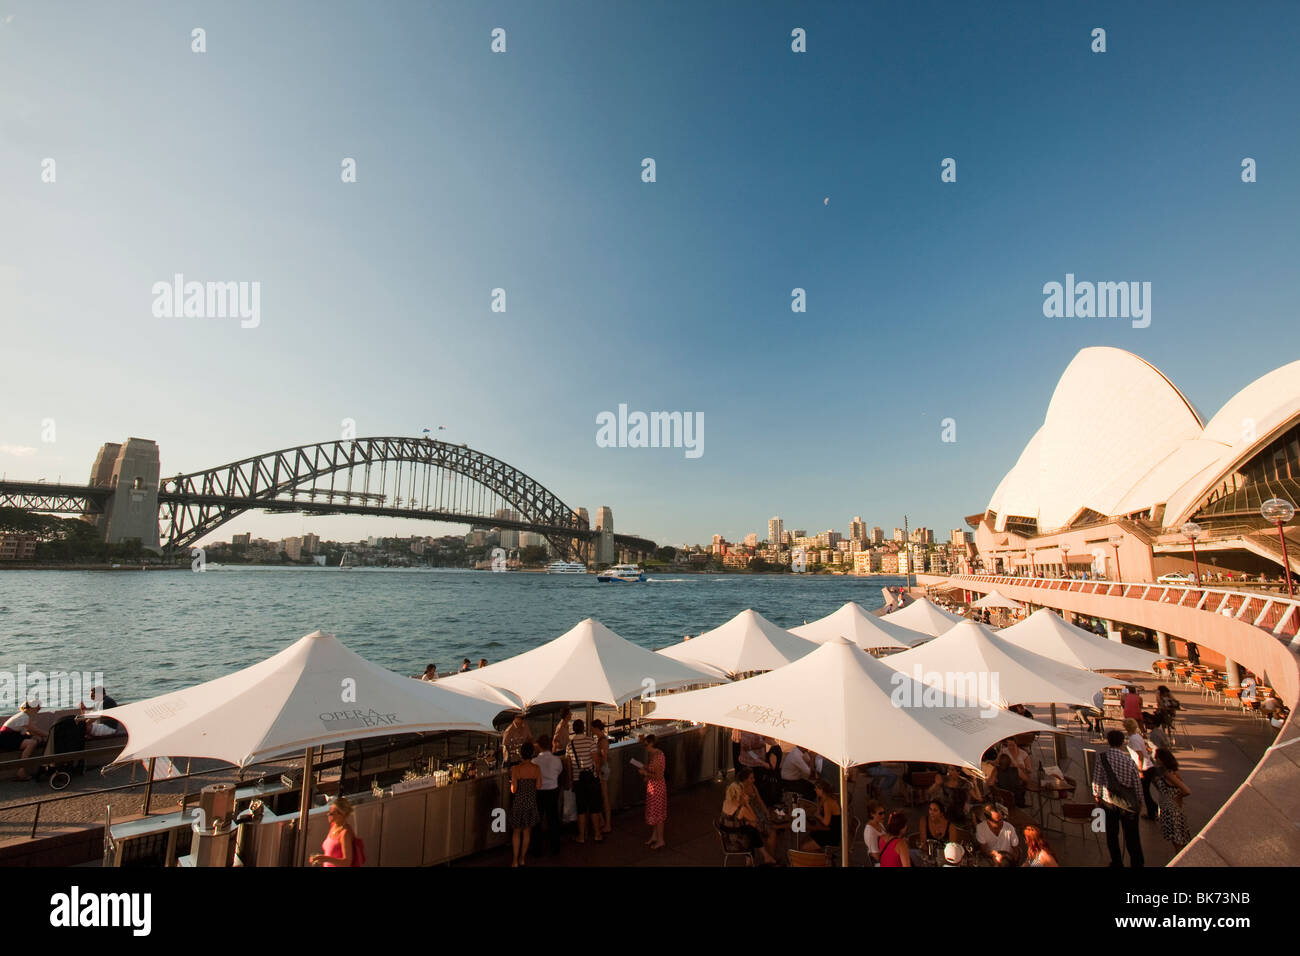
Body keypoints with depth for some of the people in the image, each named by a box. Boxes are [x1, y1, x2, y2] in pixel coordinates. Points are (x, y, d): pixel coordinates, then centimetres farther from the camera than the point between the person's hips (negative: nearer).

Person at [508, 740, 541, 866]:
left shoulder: (515, 769, -17)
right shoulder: (536, 768, -10)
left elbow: (514, 789, -16)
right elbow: (539, 785, -6)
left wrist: (511, 784, 5)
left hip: (519, 802, -2)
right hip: (531, 802, 2)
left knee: (516, 832, 15)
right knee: (527, 832, 18)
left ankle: (516, 861, 18)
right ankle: (522, 859, 29)